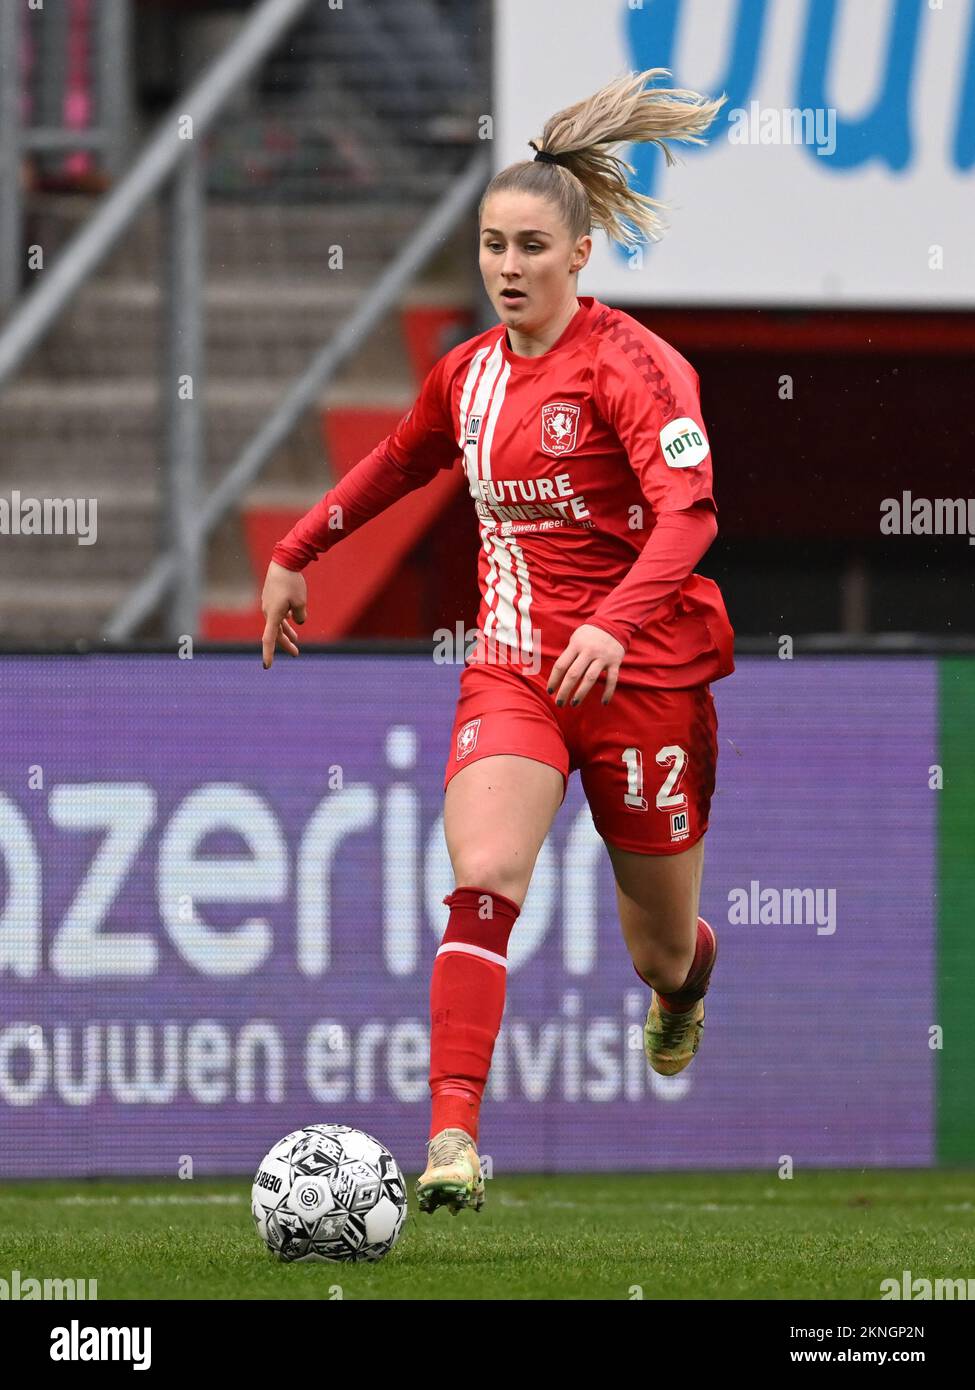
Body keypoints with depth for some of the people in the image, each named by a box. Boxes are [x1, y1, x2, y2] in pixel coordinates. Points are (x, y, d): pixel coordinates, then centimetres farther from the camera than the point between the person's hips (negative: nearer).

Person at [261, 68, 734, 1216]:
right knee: (482, 881, -23)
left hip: (641, 671, -4)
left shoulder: (629, 362, -13)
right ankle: (452, 1140, -31)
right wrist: (294, 554, 32)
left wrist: (616, 623, -40)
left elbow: (689, 508, -25)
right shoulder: (472, 370, 7)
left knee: (661, 949, 10)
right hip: (512, 667, 4)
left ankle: (686, 977, 51)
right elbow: (396, 464, 29)